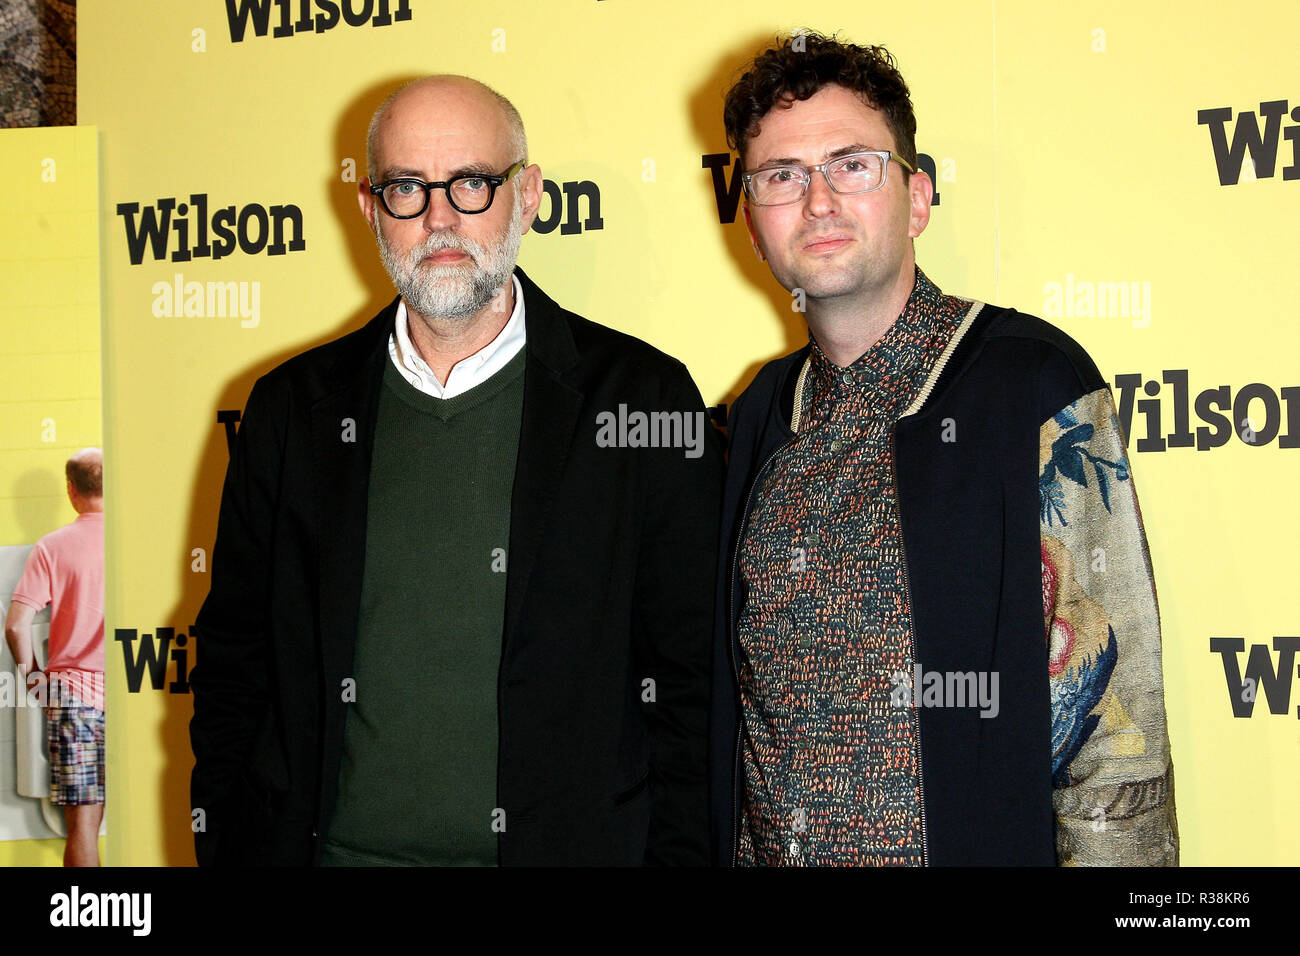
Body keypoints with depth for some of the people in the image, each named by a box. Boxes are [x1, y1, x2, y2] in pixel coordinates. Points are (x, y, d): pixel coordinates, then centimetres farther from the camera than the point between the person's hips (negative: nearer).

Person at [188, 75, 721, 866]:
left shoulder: (647, 399, -5)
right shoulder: (293, 408, 3)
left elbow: (689, 686, -5)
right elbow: (234, 667, 7)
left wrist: (675, 855, -10)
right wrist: (227, 848, 1)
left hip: (567, 842, -2)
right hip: (334, 846, 3)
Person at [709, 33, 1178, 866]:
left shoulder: (1037, 385, -12)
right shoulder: (761, 415, 5)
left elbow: (1108, 702, -13)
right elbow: (732, 688, 11)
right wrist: (720, 845, 5)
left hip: (967, 844, -5)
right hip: (758, 847, 5)